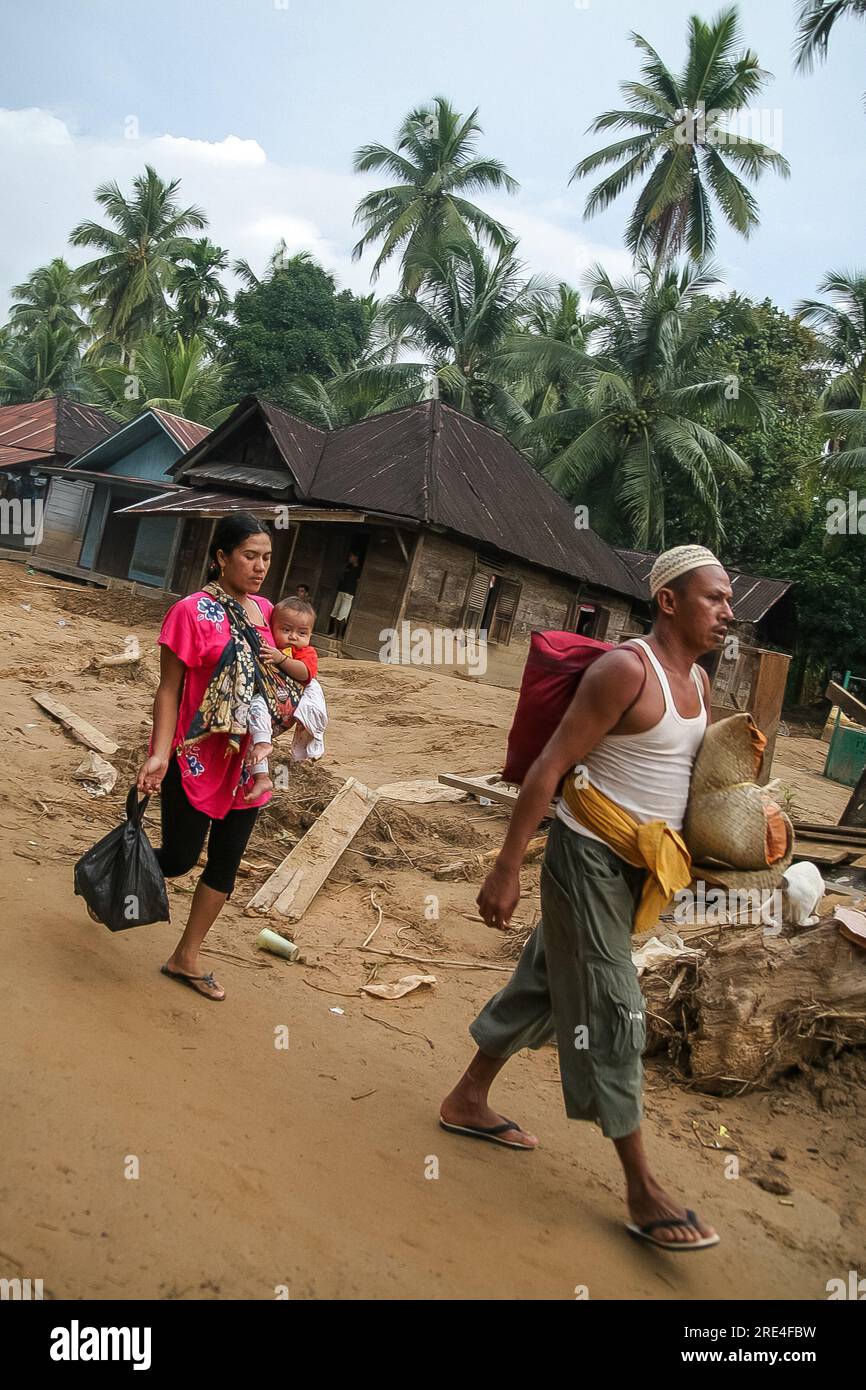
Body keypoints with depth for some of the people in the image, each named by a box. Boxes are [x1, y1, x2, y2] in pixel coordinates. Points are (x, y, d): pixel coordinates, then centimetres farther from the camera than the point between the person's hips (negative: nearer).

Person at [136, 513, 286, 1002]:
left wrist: (280, 665, 1)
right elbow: (169, 689, -14)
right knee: (180, 858, 3)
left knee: (226, 865, 11)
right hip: (196, 758, -6)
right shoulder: (192, 612, -13)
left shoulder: (265, 610, 7)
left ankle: (187, 958, 28)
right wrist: (159, 755, -22)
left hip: (246, 761, 6)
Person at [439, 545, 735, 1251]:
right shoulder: (626, 669, -18)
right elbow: (550, 765, -20)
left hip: (636, 867, 9)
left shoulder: (699, 683, 9)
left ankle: (468, 1101, 35)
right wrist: (507, 868, -21)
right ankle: (643, 1190, 9)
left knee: (544, 984, 18)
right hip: (588, 855, -9)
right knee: (610, 1012, -1)